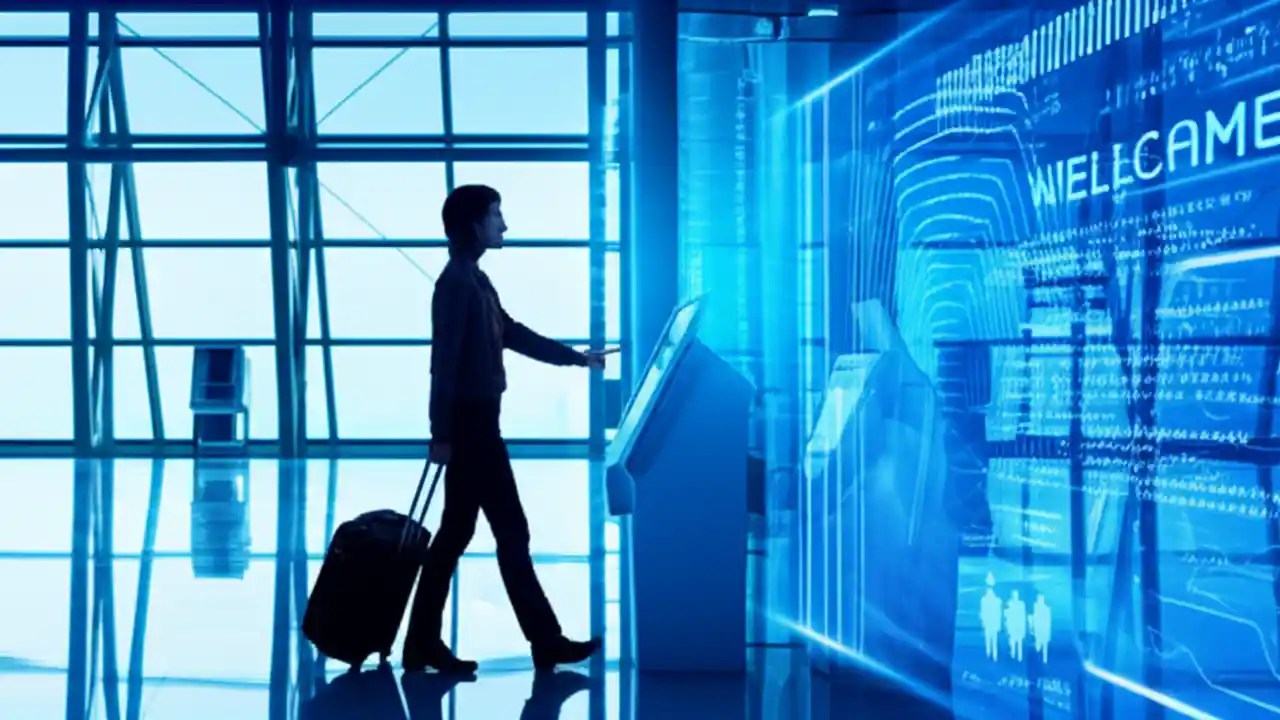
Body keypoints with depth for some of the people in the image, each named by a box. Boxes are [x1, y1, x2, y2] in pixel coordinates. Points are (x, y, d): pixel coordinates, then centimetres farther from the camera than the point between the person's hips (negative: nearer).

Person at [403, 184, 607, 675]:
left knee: (456, 532, 11)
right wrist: (442, 433, -20)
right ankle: (546, 642, 4)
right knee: (511, 532, -4)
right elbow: (444, 361, -18)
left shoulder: (475, 281, 15)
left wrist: (576, 358, 29)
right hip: (468, 423, -10)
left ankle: (424, 643, 15)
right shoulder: (456, 283, -15)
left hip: (478, 421, 10)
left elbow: (513, 334, 25)